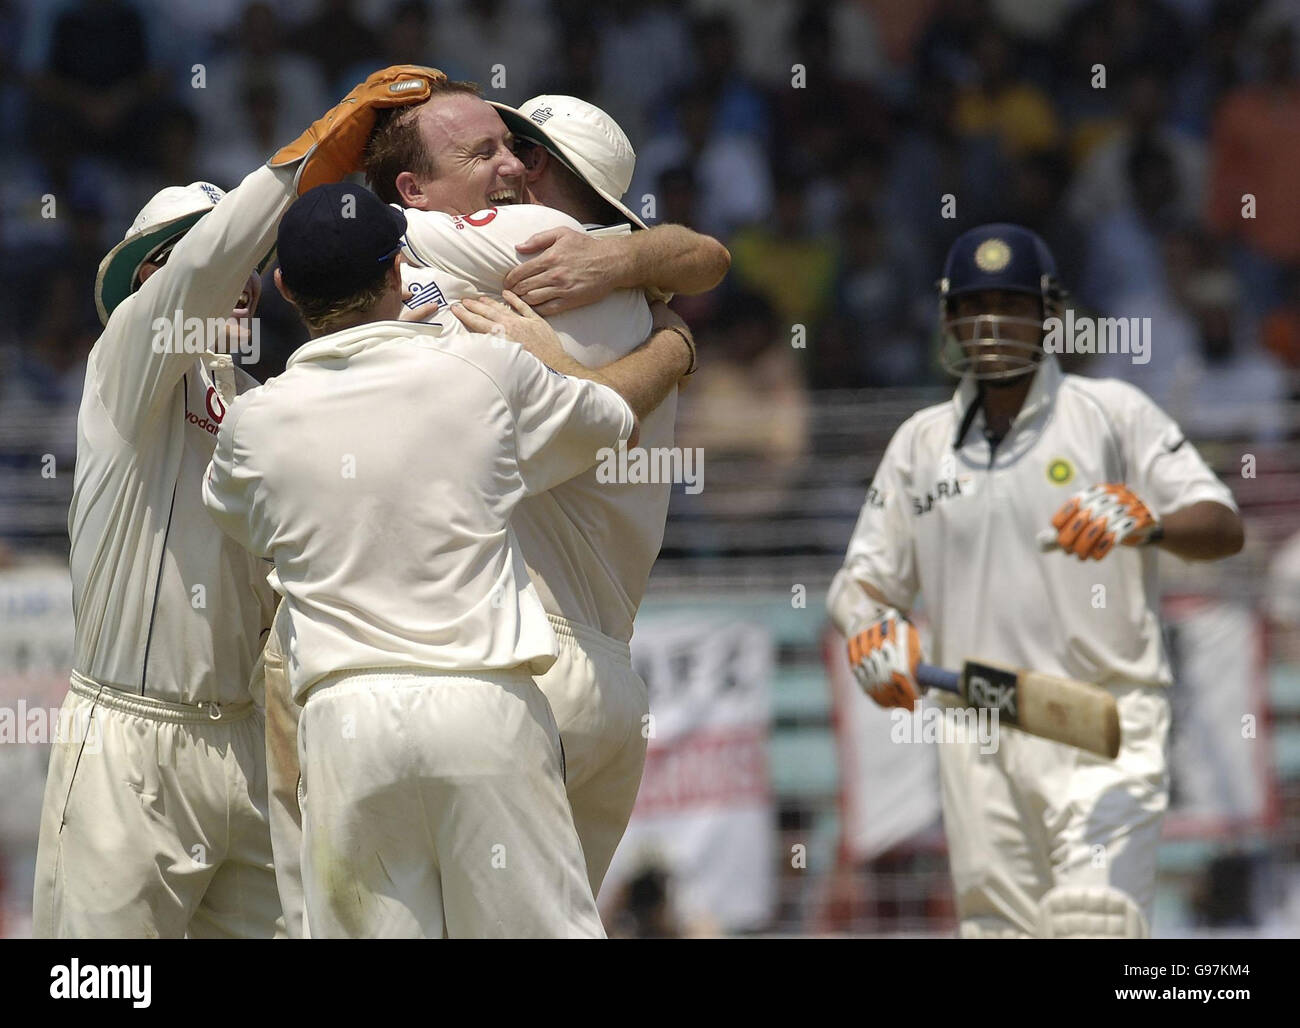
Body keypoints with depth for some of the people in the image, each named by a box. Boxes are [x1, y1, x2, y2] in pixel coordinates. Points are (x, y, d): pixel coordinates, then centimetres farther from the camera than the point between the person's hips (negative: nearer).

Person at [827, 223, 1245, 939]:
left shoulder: (1112, 412, 2)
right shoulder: (921, 442, 15)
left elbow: (1223, 527, -7)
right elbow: (863, 579, 15)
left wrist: (1147, 523, -29)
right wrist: (872, 626, -9)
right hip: (975, 738, 4)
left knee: (1094, 919, -22)